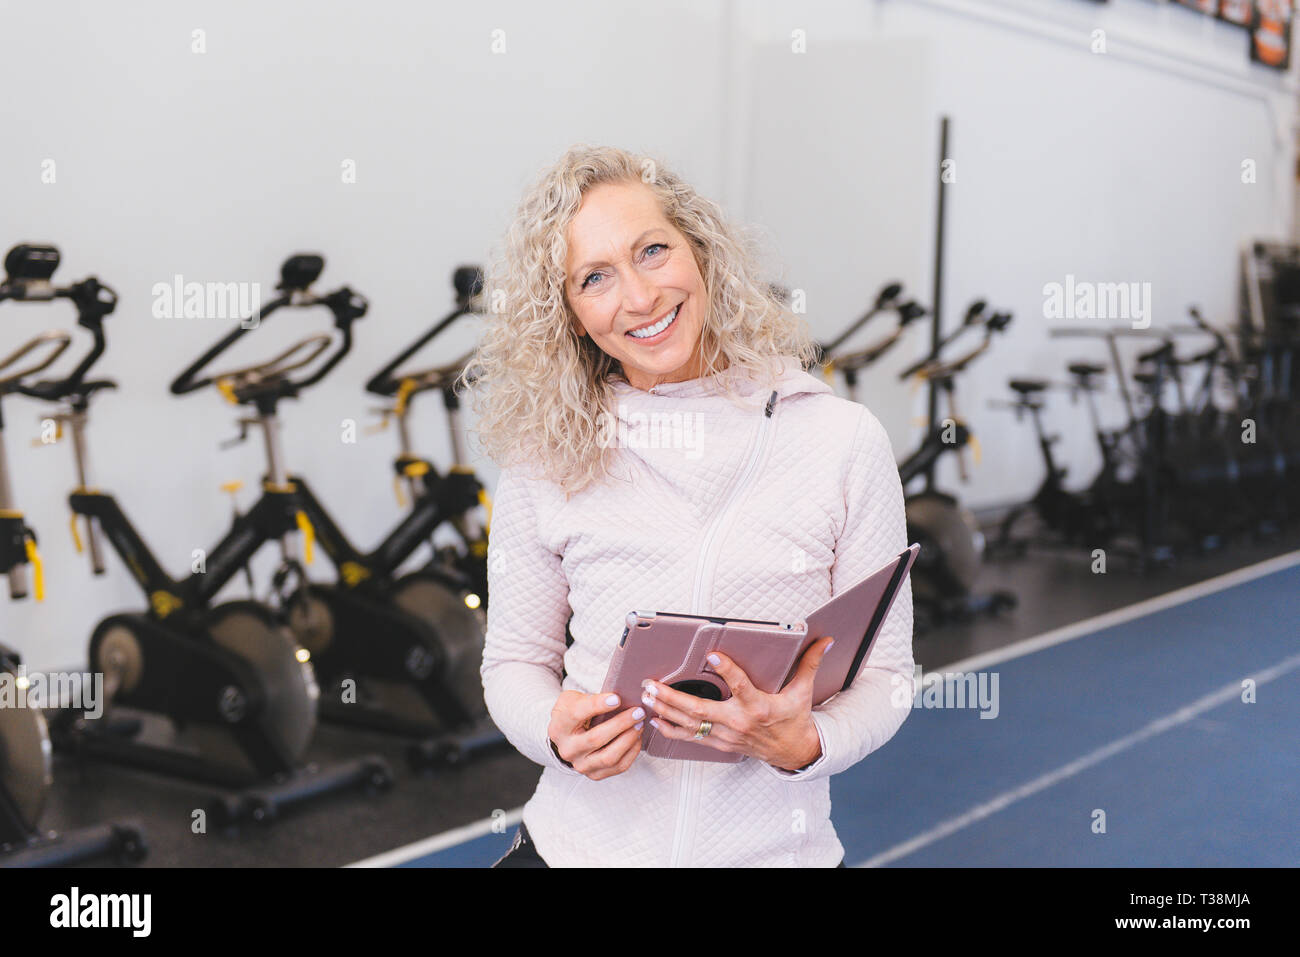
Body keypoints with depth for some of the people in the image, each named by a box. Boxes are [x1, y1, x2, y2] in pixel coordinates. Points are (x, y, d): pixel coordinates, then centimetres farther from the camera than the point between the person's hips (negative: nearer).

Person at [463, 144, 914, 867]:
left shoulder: (845, 442, -5)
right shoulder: (543, 461, -2)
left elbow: (884, 671, -1)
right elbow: (515, 658, 6)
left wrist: (804, 745, -20)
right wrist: (557, 730, -15)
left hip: (771, 846, 1)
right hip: (580, 843, 0)